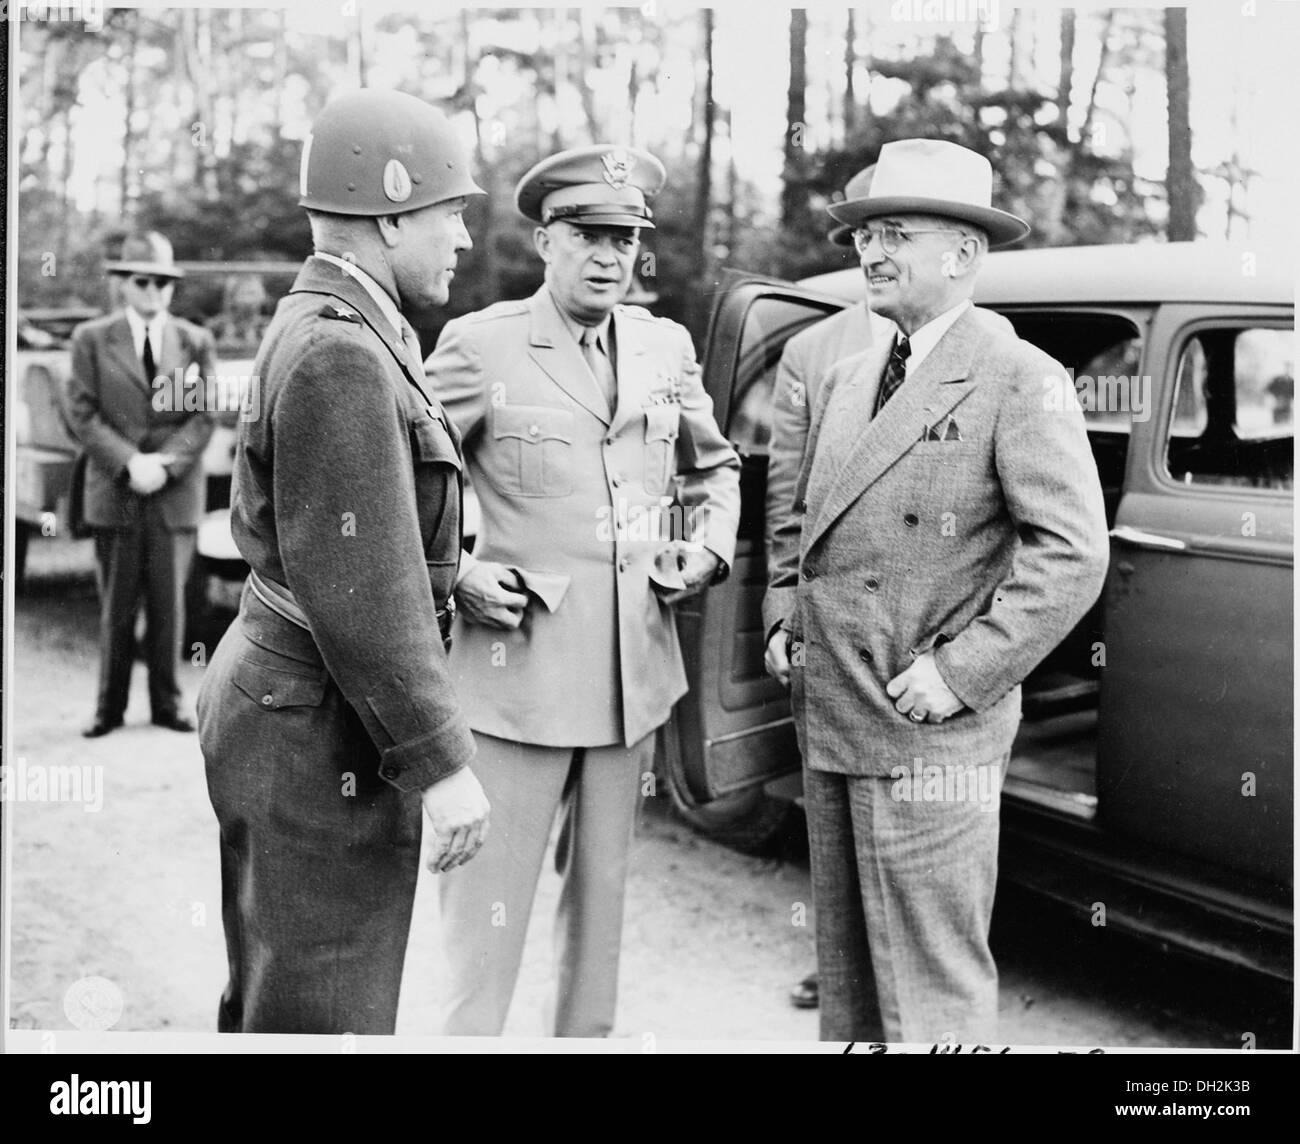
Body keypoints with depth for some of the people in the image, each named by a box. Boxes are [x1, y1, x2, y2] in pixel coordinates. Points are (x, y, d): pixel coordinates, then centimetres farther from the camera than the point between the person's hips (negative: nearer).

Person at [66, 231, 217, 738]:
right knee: (116, 607, 5)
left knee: (169, 604, 5)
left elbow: (205, 415, 2)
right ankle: (110, 707, 16)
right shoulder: (91, 339, 5)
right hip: (114, 493, -1)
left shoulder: (196, 341, 7)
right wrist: (130, 462, -13)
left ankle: (166, 704, 16)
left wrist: (165, 463, -12)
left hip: (176, 495, 1)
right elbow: (81, 413, -1)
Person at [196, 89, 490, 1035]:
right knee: (327, 1015, 2)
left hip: (275, 695, 10)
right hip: (318, 739, -10)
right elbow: (361, 589, -24)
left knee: (272, 998, 22)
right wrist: (440, 762, -20)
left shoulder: (318, 328, 12)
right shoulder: (341, 355, -20)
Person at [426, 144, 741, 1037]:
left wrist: (710, 546, 8)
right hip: (518, 670, -5)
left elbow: (714, 465, 24)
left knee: (602, 903, 17)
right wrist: (454, 574, -10)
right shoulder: (480, 345, -5)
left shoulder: (667, 346, 10)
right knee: (488, 913, 0)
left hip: (635, 676, 5)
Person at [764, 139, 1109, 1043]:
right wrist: (796, 627, 12)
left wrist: (961, 672, -18)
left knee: (932, 994, 0)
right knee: (845, 971, 18)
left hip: (930, 734, -7)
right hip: (829, 724, 7)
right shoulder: (847, 380, 16)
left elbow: (1073, 554, -14)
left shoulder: (1019, 380, -7)